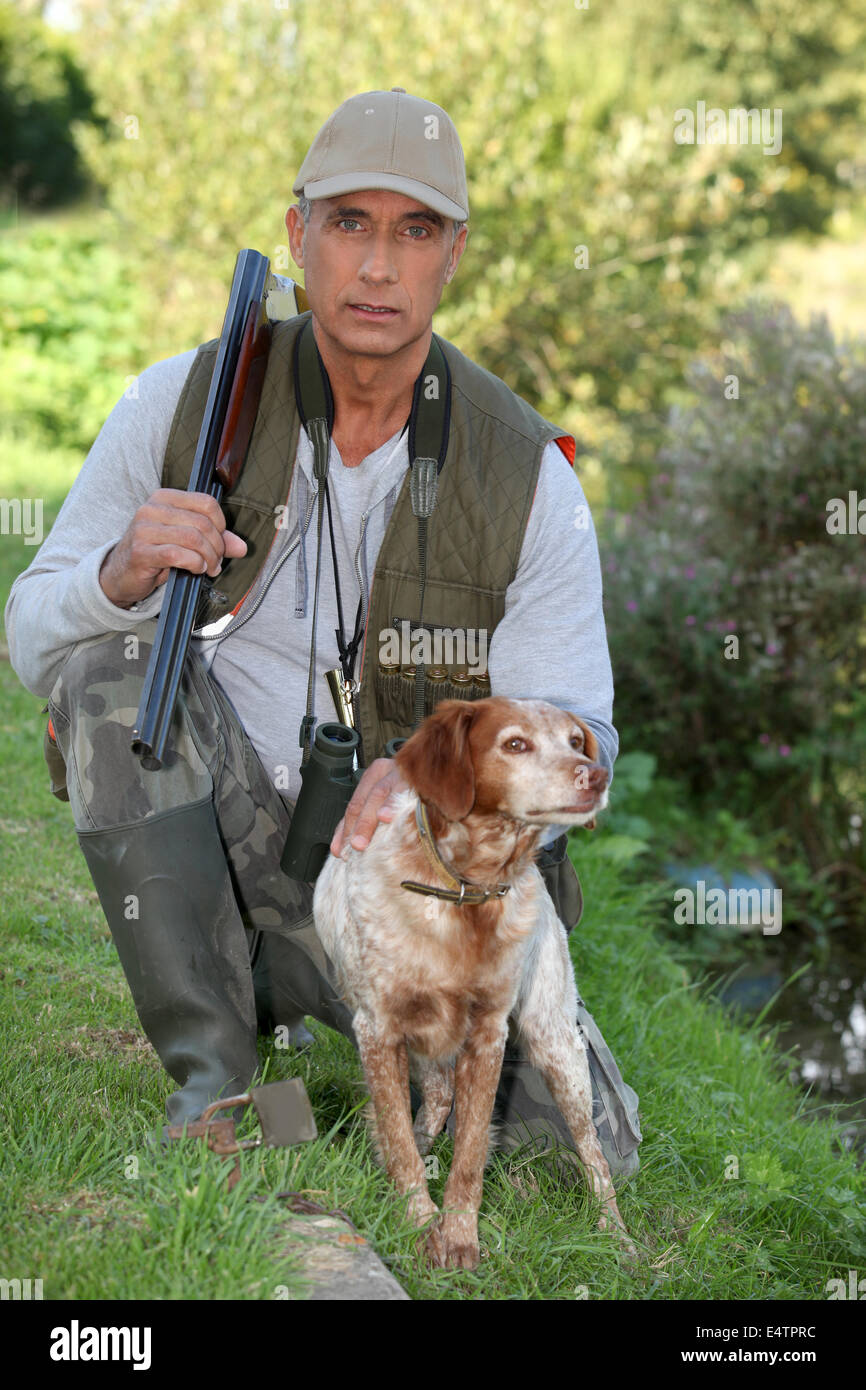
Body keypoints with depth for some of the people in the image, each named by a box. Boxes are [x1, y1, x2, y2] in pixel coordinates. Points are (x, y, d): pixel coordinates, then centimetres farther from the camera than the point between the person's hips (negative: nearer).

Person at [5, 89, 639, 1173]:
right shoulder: (183, 402, -9)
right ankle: (211, 1067, -19)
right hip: (197, 845, 0)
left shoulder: (529, 474, -10)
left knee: (568, 1136, -15)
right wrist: (122, 575, -29)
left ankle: (297, 981, 16)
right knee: (111, 654, -28)